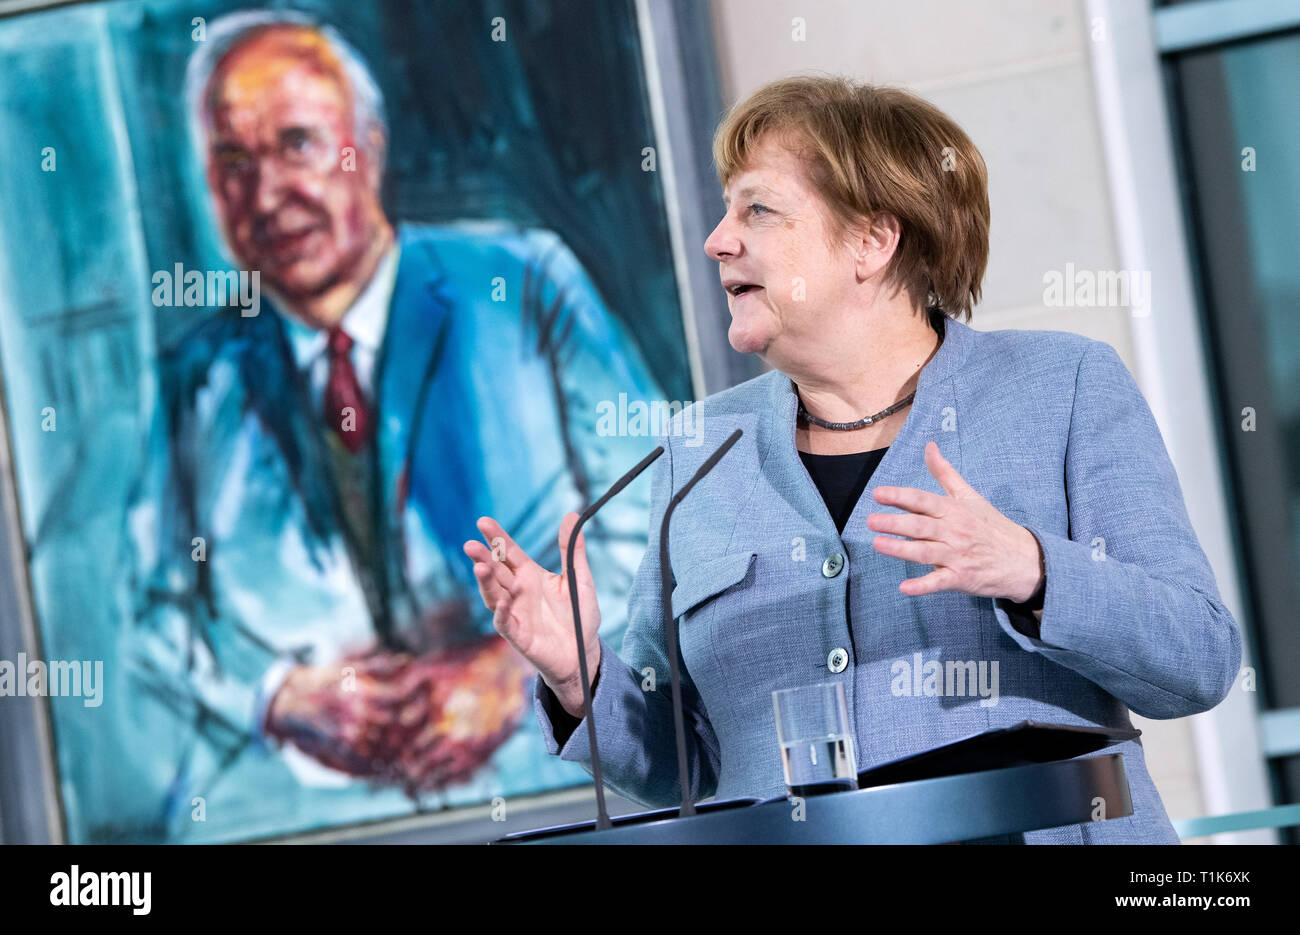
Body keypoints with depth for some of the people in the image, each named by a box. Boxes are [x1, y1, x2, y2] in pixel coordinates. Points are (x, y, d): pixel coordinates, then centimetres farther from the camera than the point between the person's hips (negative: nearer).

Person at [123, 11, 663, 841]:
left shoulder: (525, 283, 9)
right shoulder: (196, 383, 16)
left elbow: (650, 514, 4)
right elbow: (159, 620, 14)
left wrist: (522, 668, -10)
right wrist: (280, 697, -6)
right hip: (289, 798, 1)